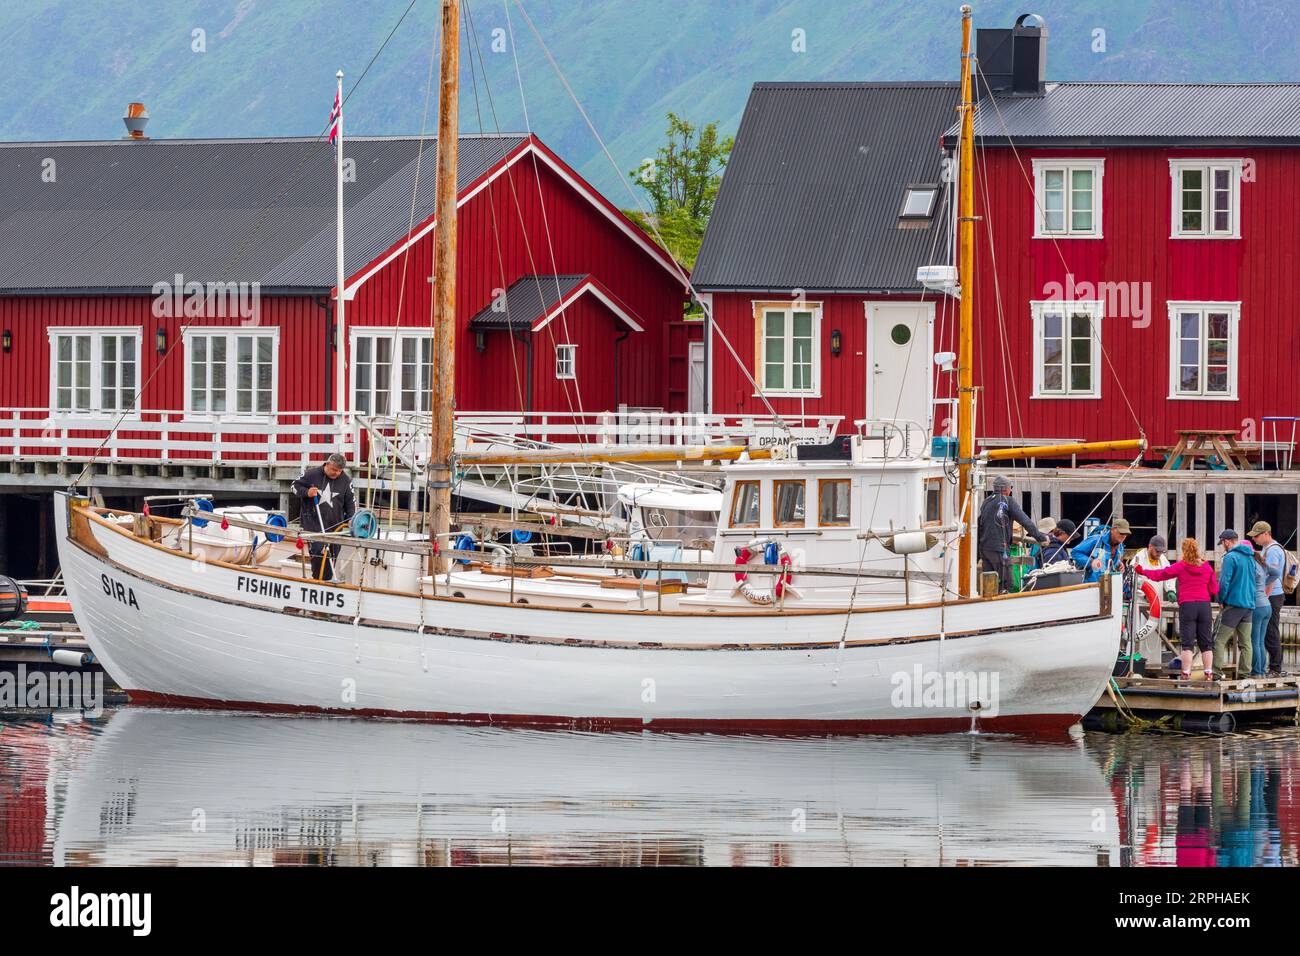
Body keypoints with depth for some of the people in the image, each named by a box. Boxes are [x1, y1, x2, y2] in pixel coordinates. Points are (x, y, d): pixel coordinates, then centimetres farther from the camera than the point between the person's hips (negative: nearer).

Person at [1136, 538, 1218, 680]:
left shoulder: (1180, 566, -1)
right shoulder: (1207, 567, 6)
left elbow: (1159, 574, 5)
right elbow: (1214, 590, 7)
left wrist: (1141, 571, 18)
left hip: (1187, 605, -2)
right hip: (1204, 605, 2)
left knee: (1187, 643, -3)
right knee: (1206, 643, 8)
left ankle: (1186, 675, -8)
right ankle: (1209, 674, 5)